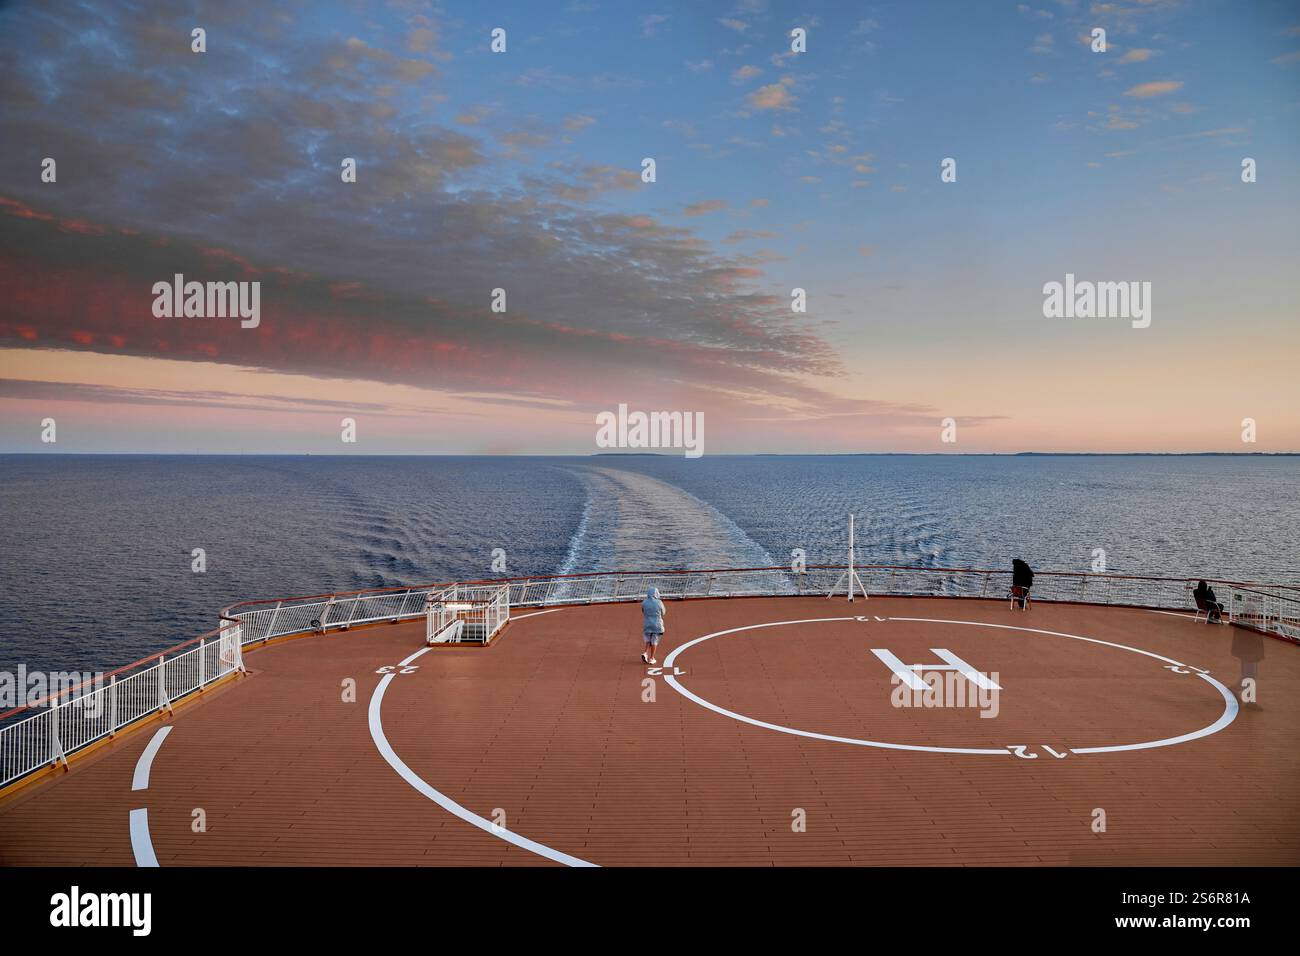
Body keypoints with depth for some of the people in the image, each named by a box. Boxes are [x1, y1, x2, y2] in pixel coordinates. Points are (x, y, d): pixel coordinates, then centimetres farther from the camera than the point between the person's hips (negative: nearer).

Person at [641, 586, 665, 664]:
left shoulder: (644, 603, -4)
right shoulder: (659, 603, -9)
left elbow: (643, 613, 8)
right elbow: (663, 613, 4)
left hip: (647, 624, 2)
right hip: (657, 624, -2)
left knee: (648, 640, 18)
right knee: (654, 641, 8)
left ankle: (645, 653, -2)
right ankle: (651, 658, 10)